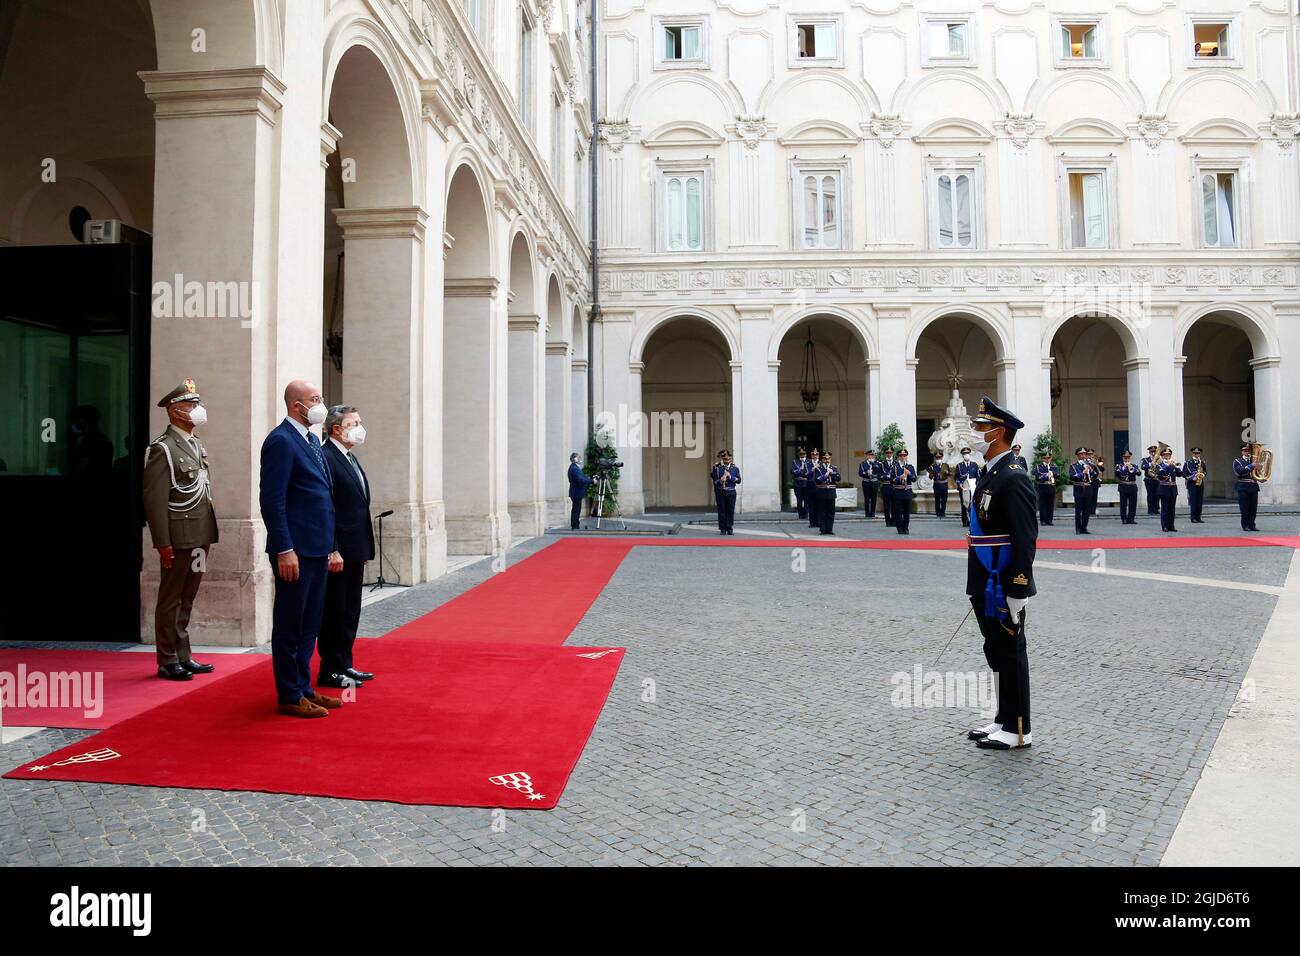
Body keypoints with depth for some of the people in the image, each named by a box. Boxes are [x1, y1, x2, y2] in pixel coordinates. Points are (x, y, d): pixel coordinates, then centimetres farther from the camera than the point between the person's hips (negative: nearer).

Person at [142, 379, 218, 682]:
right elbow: (155, 499, -15)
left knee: (187, 599, 14)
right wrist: (163, 543, -18)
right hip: (179, 537, -8)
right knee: (171, 600, 2)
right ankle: (167, 662, 11)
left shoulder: (198, 446, 15)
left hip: (200, 536, 8)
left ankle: (183, 657, 23)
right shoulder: (162, 448, -10)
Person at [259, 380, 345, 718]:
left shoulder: (311, 440, 16)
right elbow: (272, 500, -18)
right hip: (295, 552, -9)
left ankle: (303, 688, 26)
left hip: (317, 550, 9)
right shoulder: (281, 441, -12)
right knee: (290, 627, 2)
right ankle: (289, 697, 11)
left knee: (309, 626, 15)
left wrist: (331, 547, 18)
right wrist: (284, 550, -21)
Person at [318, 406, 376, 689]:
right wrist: (333, 551, -22)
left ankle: (344, 665, 26)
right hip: (338, 551, -9)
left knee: (350, 612, 15)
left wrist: (365, 549, 16)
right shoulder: (326, 458, -14)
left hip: (355, 551, 9)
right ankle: (330, 671, 11)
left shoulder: (351, 459, 16)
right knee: (334, 611, 1)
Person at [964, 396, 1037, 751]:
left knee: (1011, 655, 1)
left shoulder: (1013, 478, -17)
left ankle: (1017, 731, 13)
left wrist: (1017, 591, -22)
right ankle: (1004, 721, 28)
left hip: (1004, 590, -9)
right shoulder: (989, 474, 13)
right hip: (986, 588, 9)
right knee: (997, 654, 17)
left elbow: (1026, 539, -21)